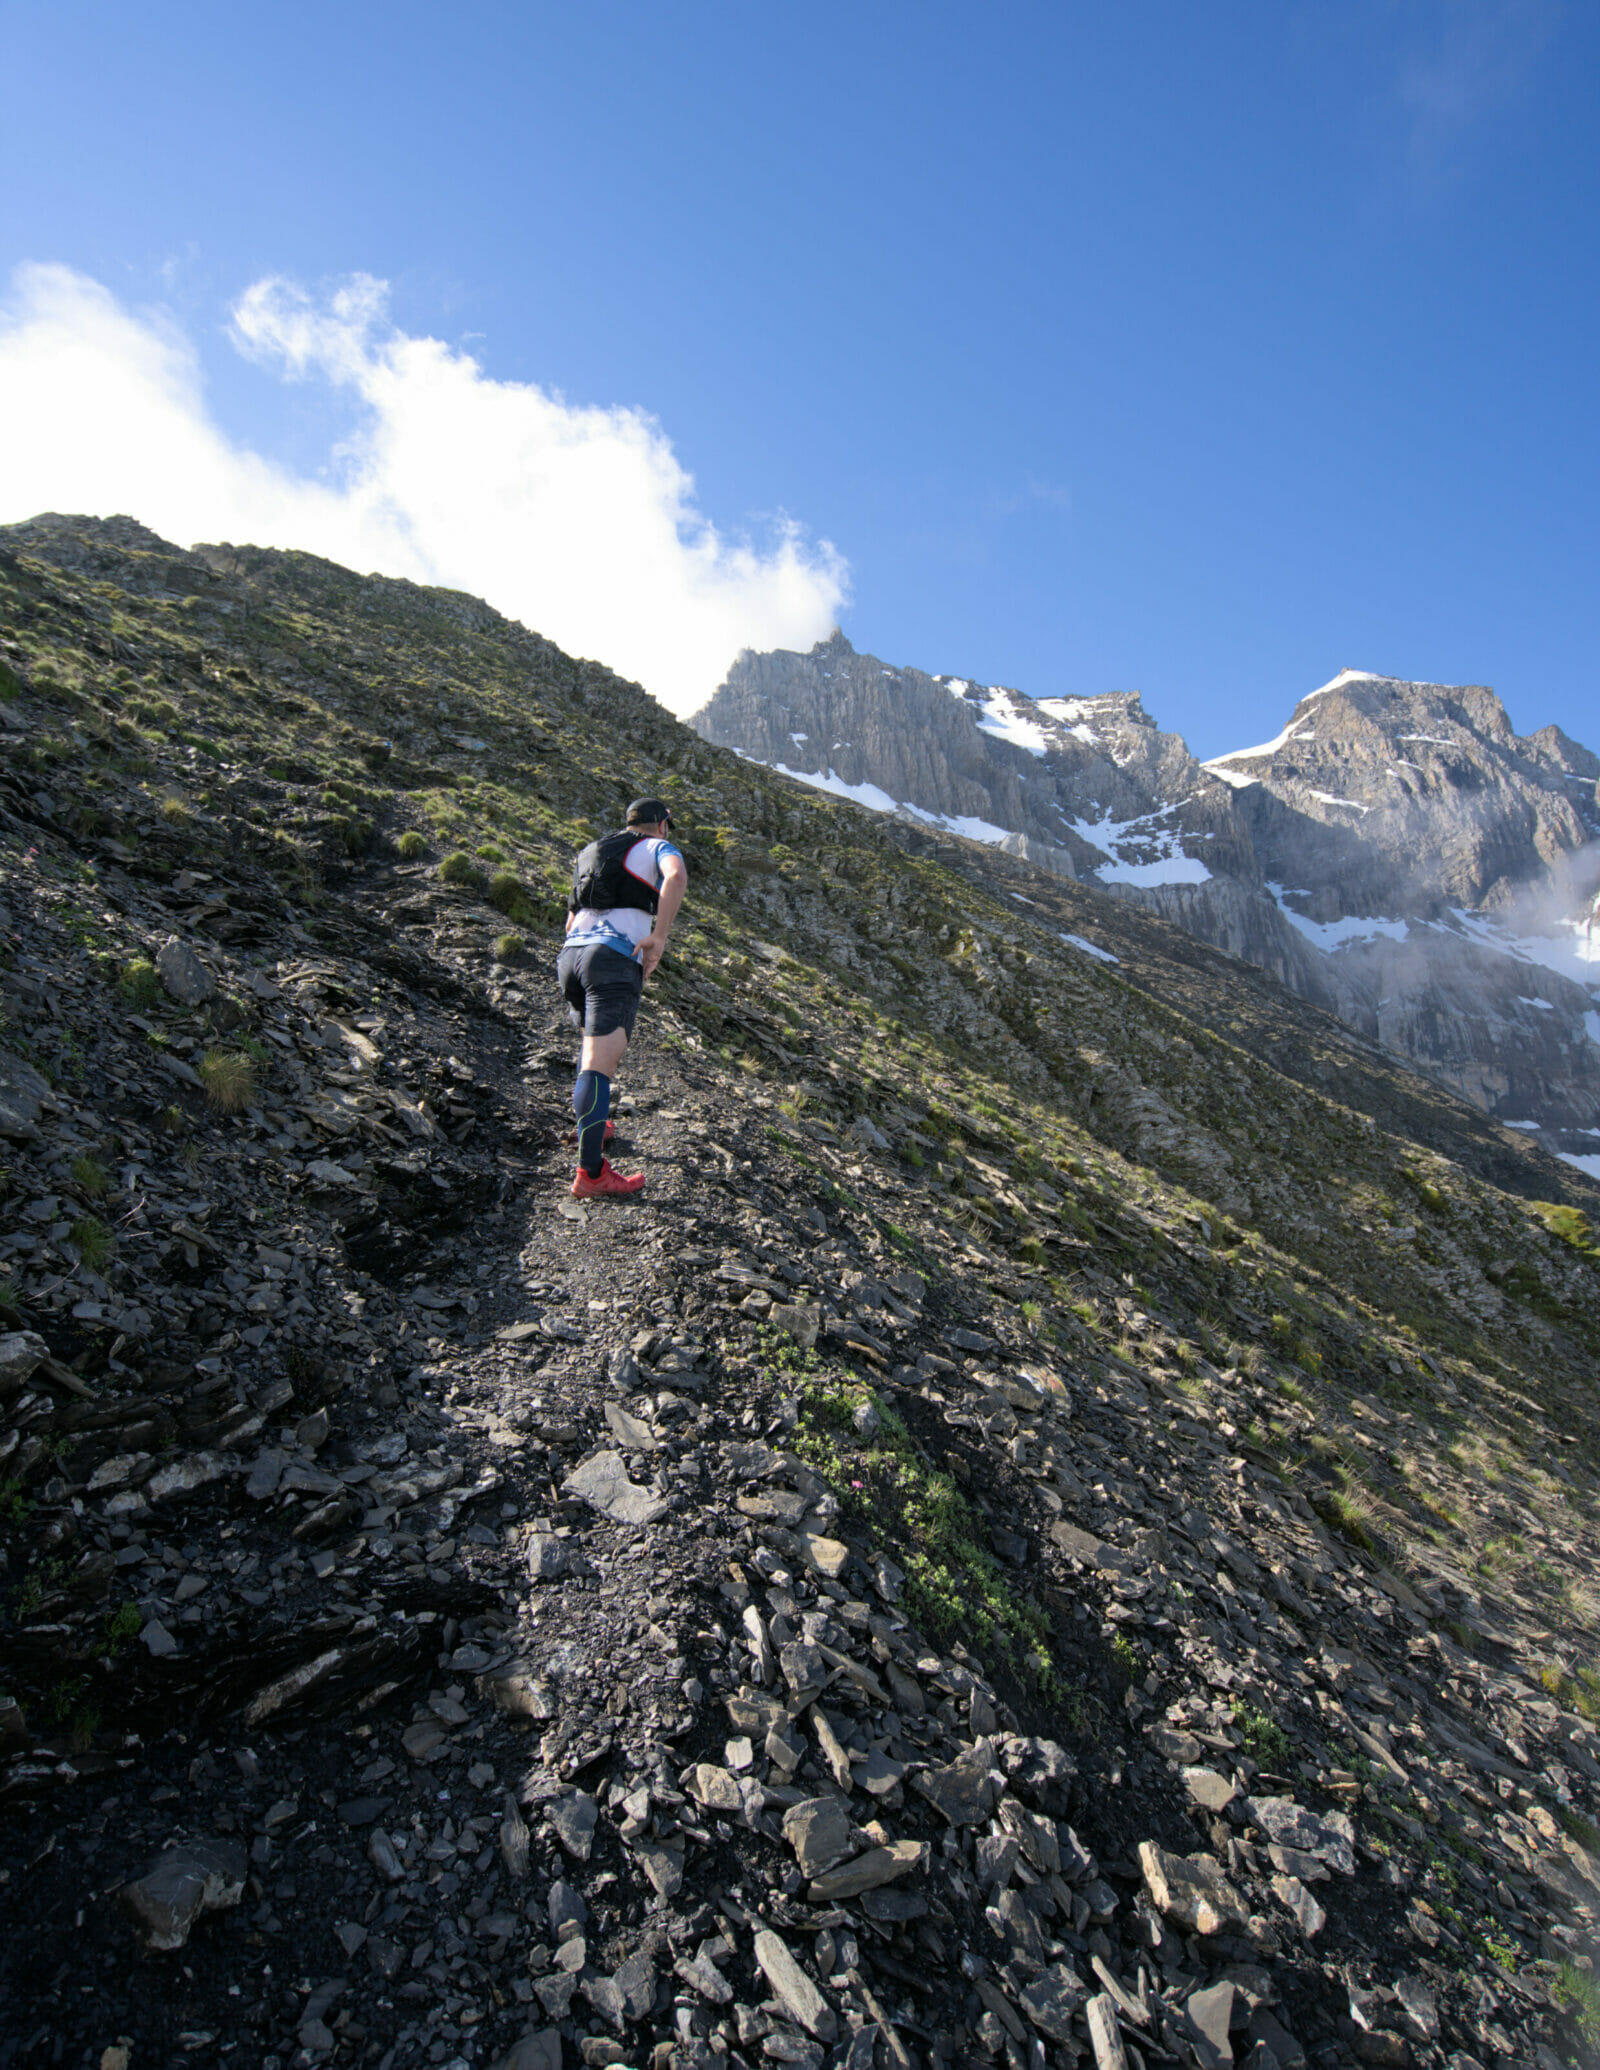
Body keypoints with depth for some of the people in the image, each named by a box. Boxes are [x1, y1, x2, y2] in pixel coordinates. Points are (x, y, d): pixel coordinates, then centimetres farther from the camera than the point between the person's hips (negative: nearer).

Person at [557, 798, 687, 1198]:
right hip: (615, 960, -7)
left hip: (570, 954, 7)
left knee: (595, 1040, 30)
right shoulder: (657, 847, 12)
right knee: (600, 1063, -14)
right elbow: (677, 877, -14)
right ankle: (590, 1173, -18)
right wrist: (658, 938, -13)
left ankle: (589, 1124, 37)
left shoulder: (593, 853, 32)